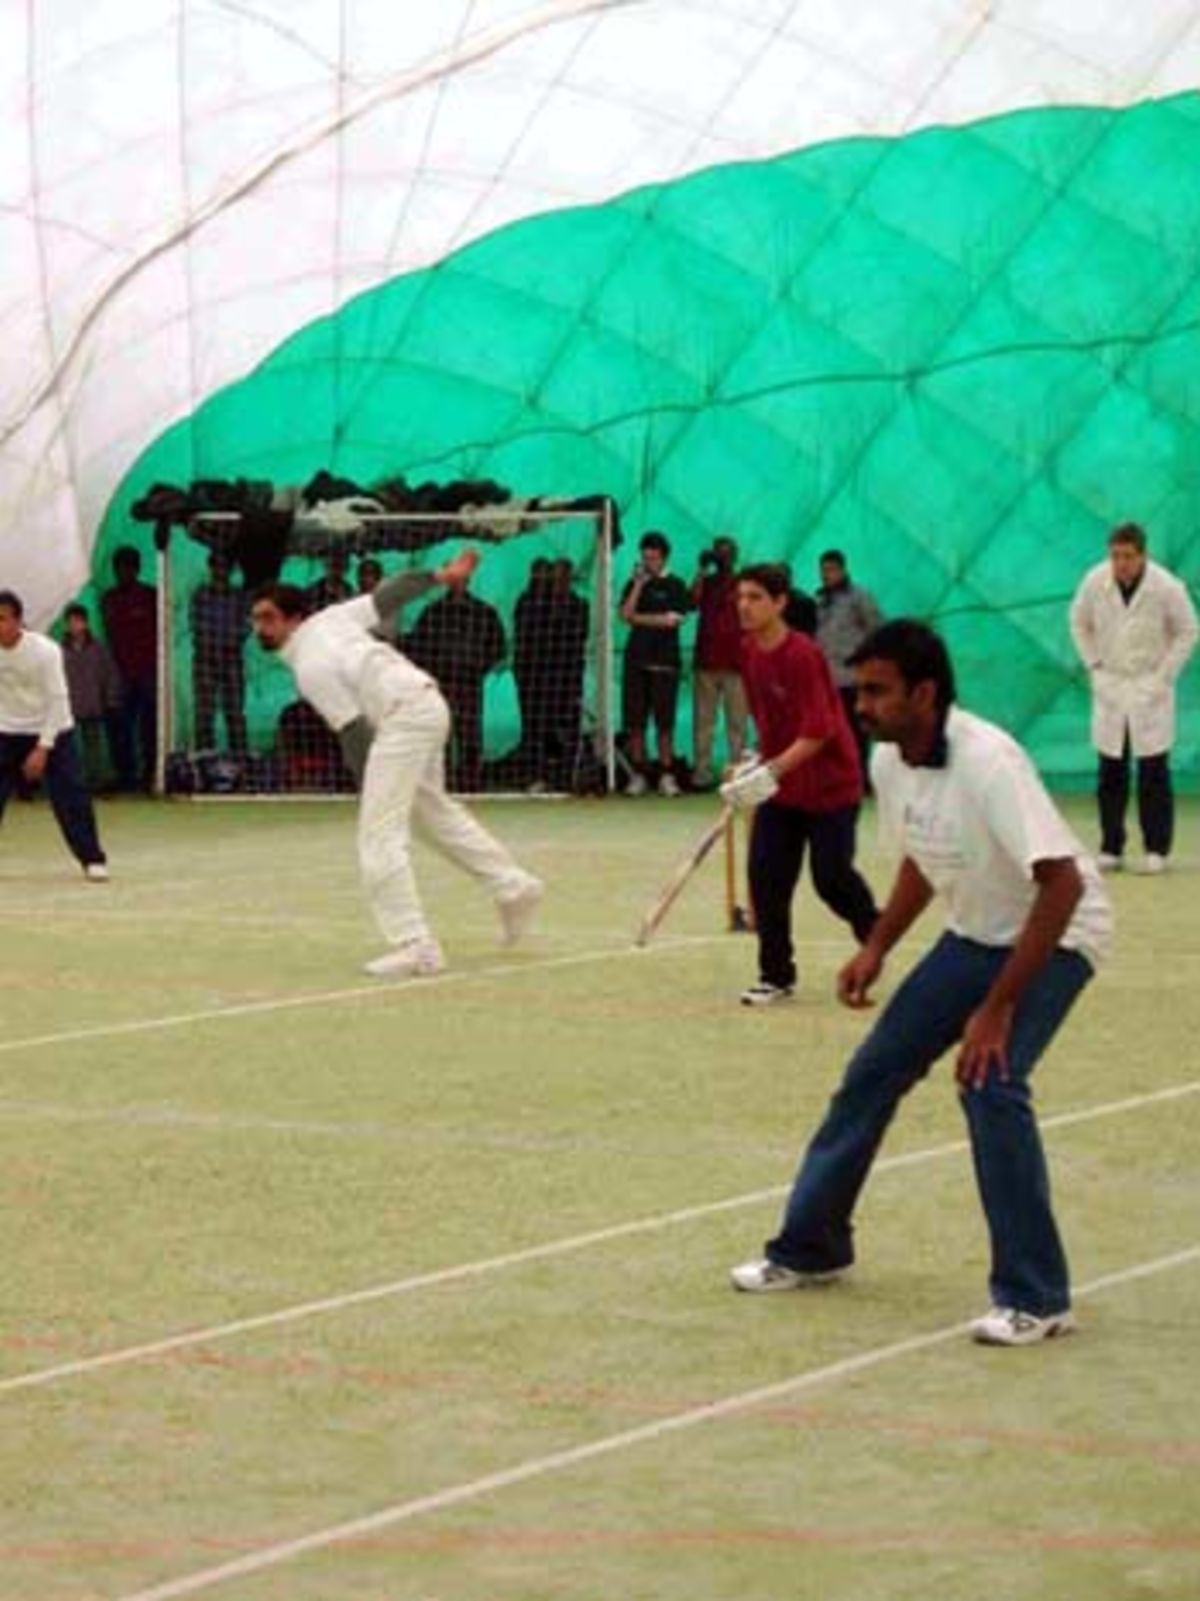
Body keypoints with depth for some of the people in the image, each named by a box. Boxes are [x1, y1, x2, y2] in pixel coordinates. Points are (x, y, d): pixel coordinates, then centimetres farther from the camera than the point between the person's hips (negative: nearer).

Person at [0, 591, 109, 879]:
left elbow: (58, 701, -17)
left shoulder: (45, 651, -21)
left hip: (51, 731, -3)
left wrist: (42, 749, -20)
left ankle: (92, 860, 2)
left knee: (71, 795, -9)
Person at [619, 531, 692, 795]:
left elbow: (673, 620, -7)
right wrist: (639, 584, -7)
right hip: (636, 658, 3)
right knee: (635, 721, 0)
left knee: (664, 722, -3)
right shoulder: (635, 584, 12)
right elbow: (625, 614, 0)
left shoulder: (675, 585, 3)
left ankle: (667, 775, 1)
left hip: (665, 661, -3)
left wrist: (639, 618, -2)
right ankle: (638, 775, 6)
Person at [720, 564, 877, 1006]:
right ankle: (776, 975, 5)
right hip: (778, 786, 7)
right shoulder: (749, 651, 1)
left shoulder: (803, 656, -23)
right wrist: (758, 765, 8)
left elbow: (818, 732, -26)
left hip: (830, 785, -7)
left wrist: (771, 771, -31)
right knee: (766, 874, -3)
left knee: (831, 878, -1)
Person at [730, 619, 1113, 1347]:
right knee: (874, 1069, 9)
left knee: (990, 1083, -26)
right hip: (975, 934, 8)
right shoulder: (889, 763, -6)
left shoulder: (987, 762, -31)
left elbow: (1063, 885, -34)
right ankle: (812, 1247, 28)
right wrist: (877, 948, 2)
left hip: (1054, 934, -8)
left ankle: (1036, 1300, -15)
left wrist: (999, 1007, -33)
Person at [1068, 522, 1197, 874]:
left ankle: (1156, 850, 5)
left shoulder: (1166, 588, -13)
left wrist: (1165, 675, -5)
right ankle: (1111, 848, 12)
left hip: (1150, 690, -2)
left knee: (1154, 773, -2)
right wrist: (1094, 666, 4)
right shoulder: (1095, 582, -7)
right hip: (1110, 687, 2)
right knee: (1111, 772, 4)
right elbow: (1079, 623, 10)